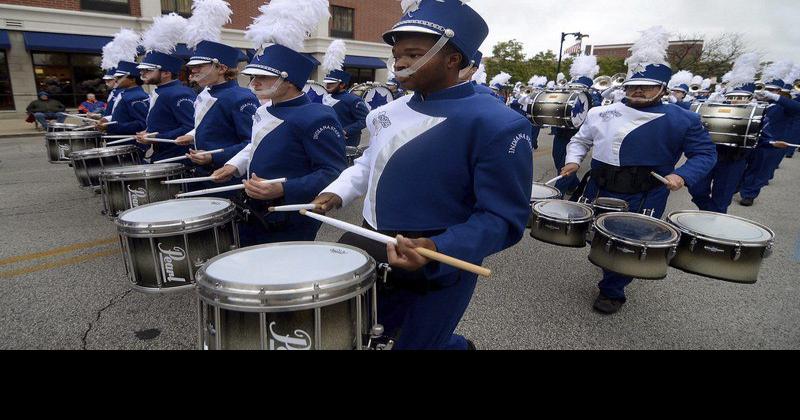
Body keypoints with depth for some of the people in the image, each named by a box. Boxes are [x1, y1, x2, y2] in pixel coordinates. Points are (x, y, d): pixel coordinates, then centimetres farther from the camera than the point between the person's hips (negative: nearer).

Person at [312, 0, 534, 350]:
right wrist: (338, 192, 0)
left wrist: (436, 249, -34)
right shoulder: (391, 112, 3)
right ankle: (455, 344, 45)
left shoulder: (497, 124, -19)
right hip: (368, 253, 8)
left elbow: (503, 218, -20)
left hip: (435, 276, -7)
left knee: (412, 342, 12)